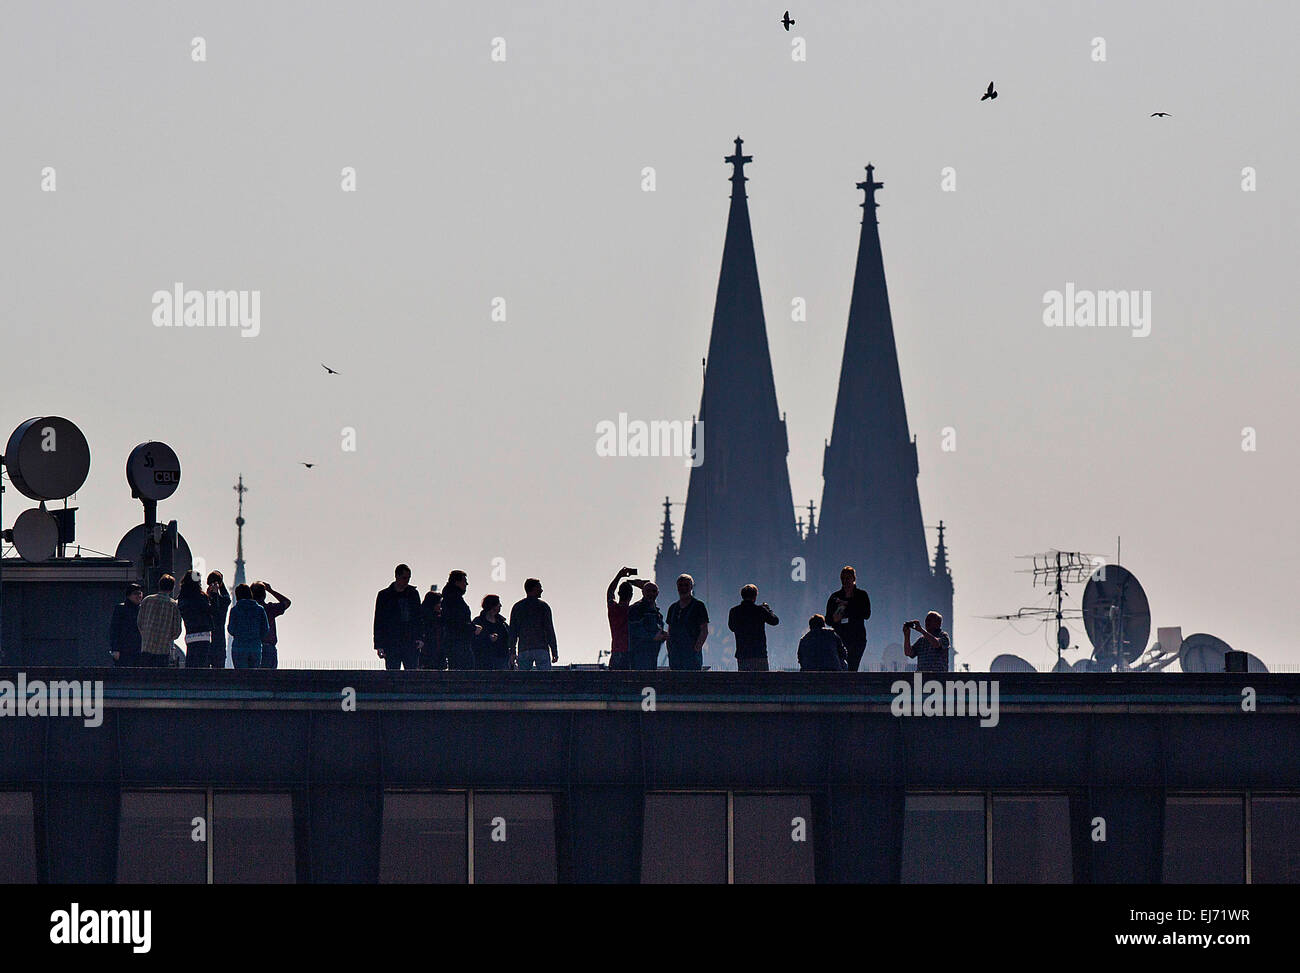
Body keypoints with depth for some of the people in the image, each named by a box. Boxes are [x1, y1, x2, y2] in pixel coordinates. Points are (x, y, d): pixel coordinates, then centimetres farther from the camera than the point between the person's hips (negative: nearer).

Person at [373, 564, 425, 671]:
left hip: (411, 644, 2)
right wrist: (379, 645, -3)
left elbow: (419, 617, 16)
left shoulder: (413, 594, 12)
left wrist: (420, 638, 2)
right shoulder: (384, 595, 3)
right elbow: (378, 621, 3)